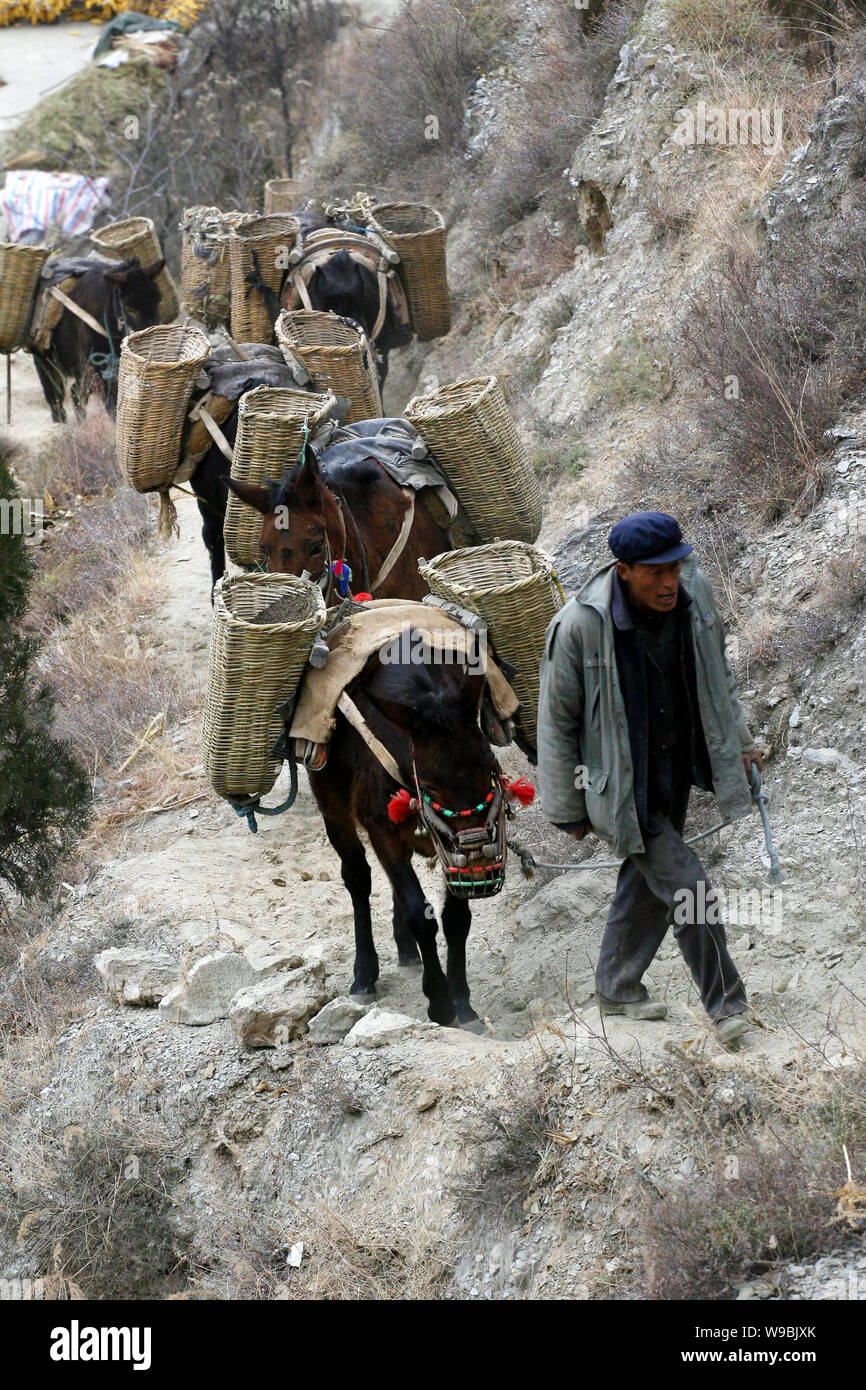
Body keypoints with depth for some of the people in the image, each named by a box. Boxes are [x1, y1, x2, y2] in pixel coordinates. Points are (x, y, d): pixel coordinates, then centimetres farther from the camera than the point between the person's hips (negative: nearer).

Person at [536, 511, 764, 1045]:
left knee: (647, 882, 20)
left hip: (675, 774, 6)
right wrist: (568, 809, -7)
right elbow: (558, 720, -14)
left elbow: (717, 669, 10)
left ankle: (619, 987, 41)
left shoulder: (694, 594, -12)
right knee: (687, 889, -8)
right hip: (619, 782, -6)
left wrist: (738, 739, 15)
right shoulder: (580, 626, -27)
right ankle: (725, 1004, 10)